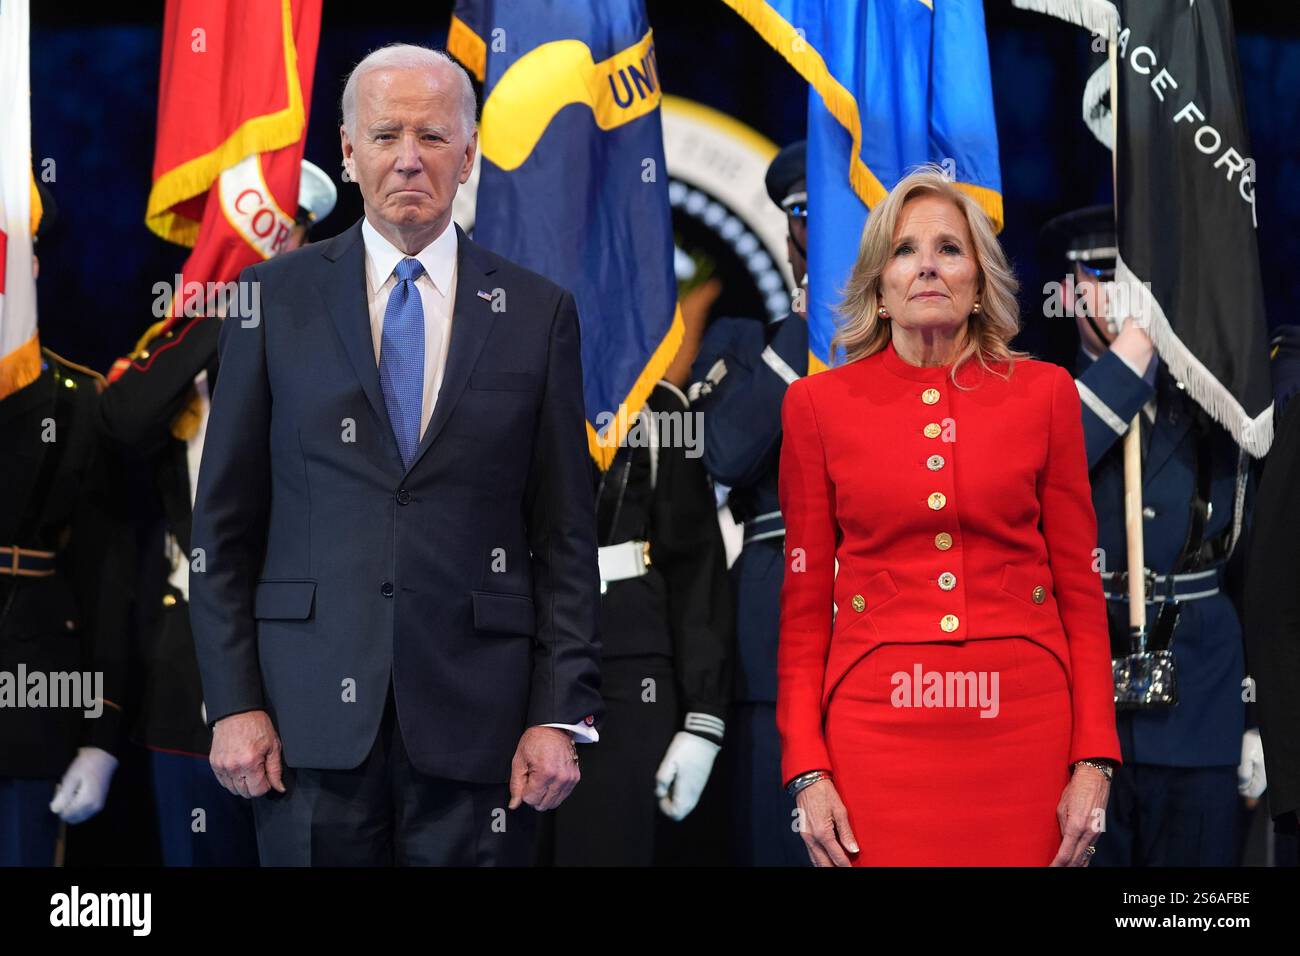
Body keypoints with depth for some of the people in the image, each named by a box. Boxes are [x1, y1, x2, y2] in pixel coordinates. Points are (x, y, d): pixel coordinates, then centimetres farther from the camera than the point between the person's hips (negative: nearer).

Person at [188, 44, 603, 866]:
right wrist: (233, 701, -2)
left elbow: (566, 536, 5)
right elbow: (224, 521, 5)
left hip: (476, 712, 0)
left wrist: (563, 713, -2)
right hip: (312, 712, 0)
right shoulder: (276, 298, 5)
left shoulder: (538, 313, 5)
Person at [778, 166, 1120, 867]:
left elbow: (1080, 587, 5)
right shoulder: (818, 403, 4)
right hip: (878, 726, -1)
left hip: (1025, 724, 1)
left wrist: (1094, 762, -3)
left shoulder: (1045, 393, 6)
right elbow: (805, 604, 5)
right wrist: (806, 771, -4)